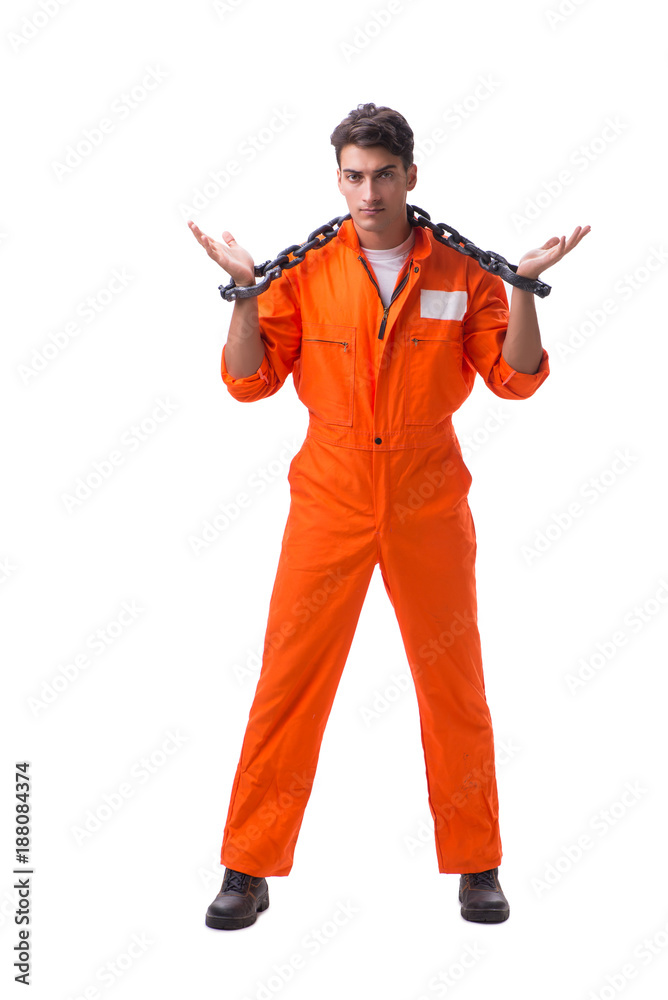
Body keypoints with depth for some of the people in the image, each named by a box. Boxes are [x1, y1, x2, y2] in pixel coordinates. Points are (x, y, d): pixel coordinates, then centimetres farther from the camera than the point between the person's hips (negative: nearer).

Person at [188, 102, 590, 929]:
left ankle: (476, 866, 23)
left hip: (430, 503, 1)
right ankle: (249, 871, 12)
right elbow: (249, 381, 0)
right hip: (330, 498, 0)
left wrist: (525, 288, -12)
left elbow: (516, 380, -1)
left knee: (454, 684, 8)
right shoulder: (305, 269, 1)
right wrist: (244, 292, -12)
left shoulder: (461, 270, 1)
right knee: (288, 681, 0)